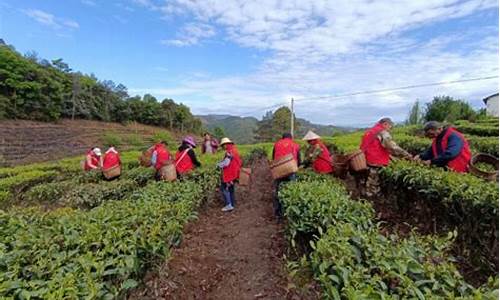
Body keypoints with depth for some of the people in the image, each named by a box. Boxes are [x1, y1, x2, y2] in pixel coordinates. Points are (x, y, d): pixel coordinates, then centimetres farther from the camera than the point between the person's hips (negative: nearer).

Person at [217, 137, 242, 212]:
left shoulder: (229, 152, -17)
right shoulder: (235, 151, 11)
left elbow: (225, 163, -22)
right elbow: (239, 162, 16)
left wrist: (218, 165, -4)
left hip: (229, 174, -9)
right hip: (234, 174, 9)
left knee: (224, 189, -1)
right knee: (231, 189, 16)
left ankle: (228, 205, -4)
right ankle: (232, 205, 23)